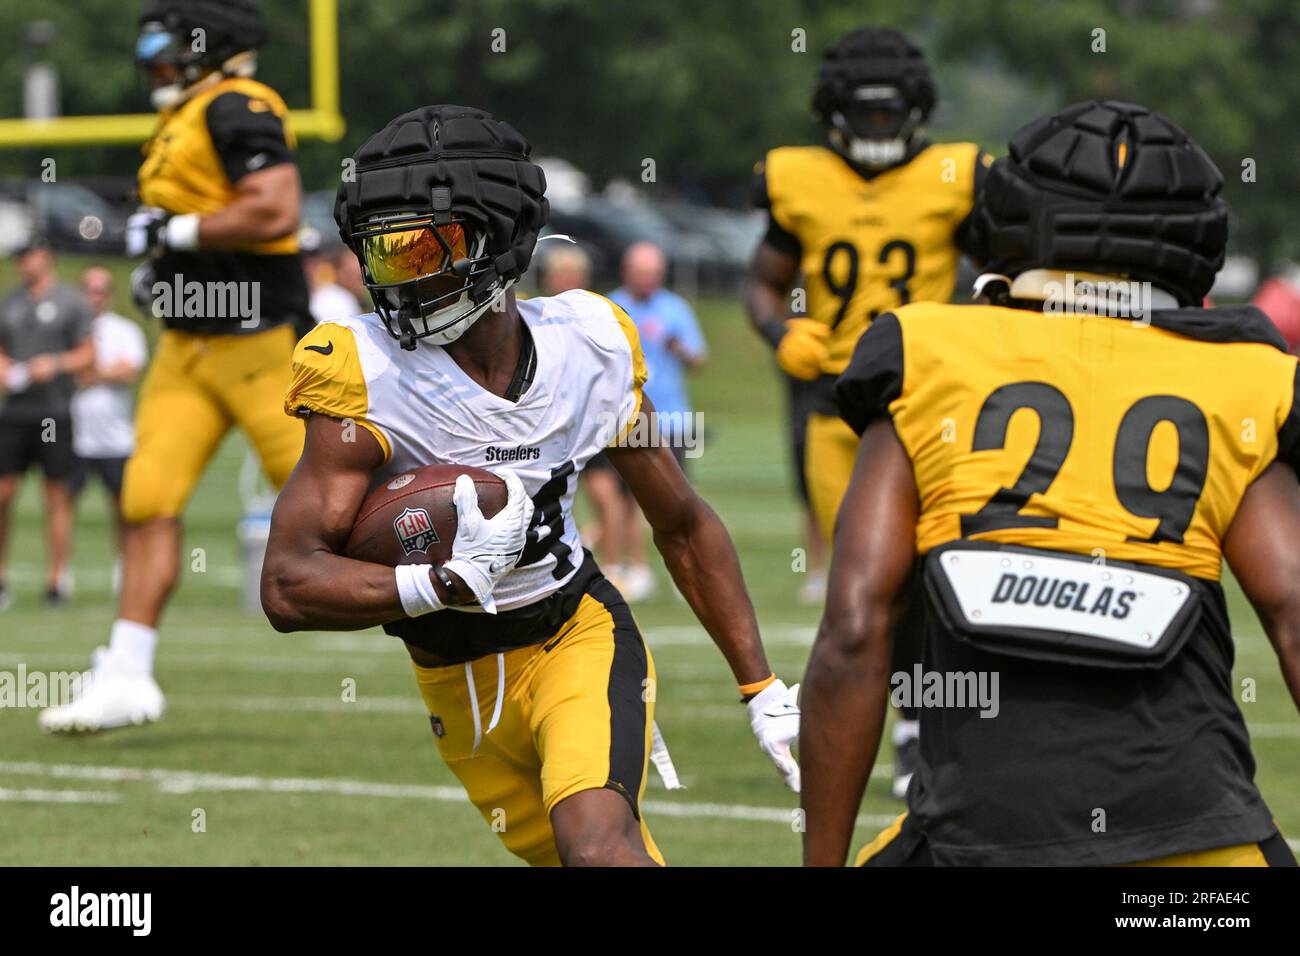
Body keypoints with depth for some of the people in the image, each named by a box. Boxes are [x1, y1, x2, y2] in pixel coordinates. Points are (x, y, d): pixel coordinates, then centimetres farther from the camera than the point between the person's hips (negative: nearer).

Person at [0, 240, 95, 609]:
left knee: (57, 495, -1)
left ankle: (57, 578, 3)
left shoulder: (69, 302, 0)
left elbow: (88, 354, 0)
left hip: (55, 411, -4)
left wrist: (55, 364, -14)